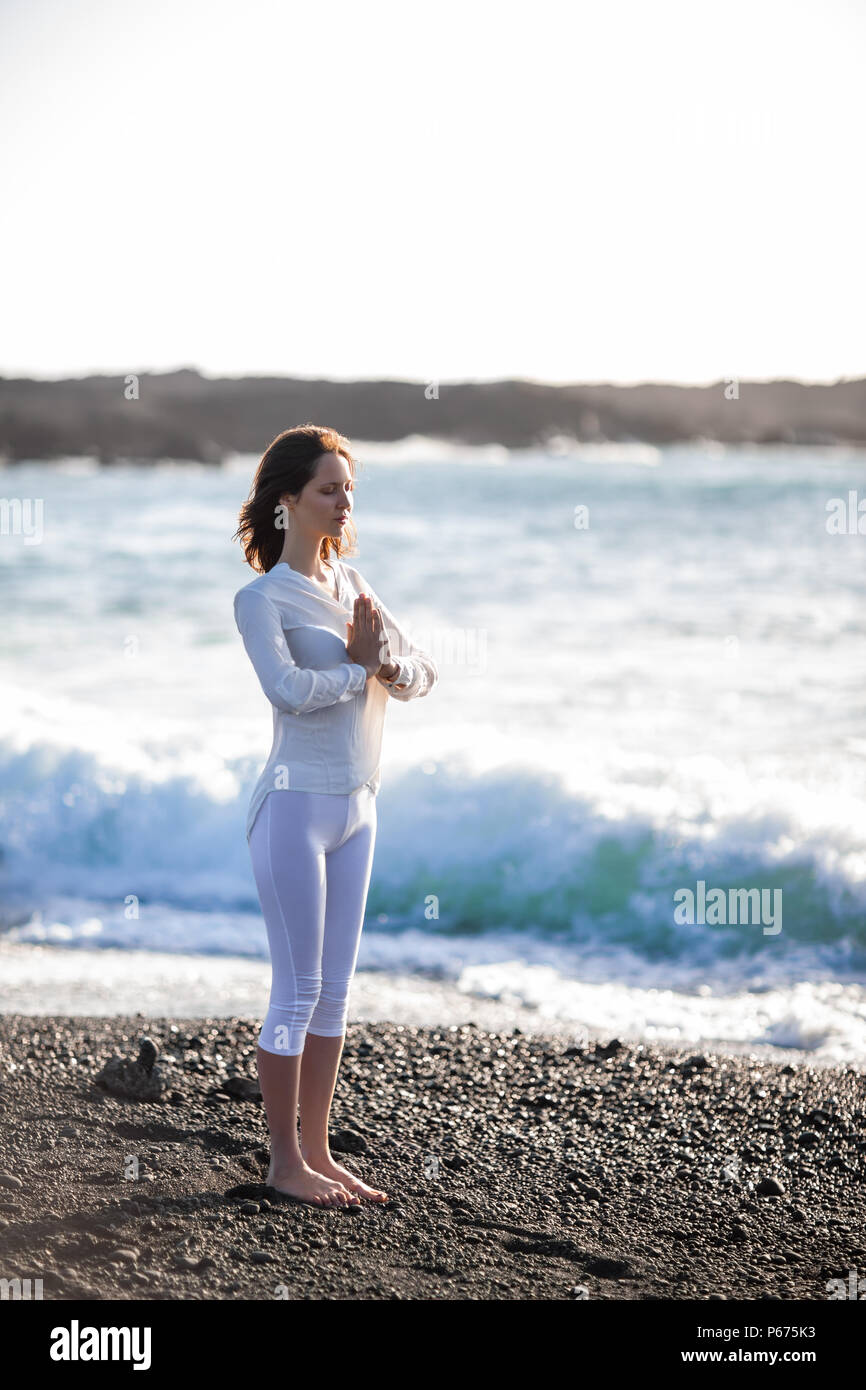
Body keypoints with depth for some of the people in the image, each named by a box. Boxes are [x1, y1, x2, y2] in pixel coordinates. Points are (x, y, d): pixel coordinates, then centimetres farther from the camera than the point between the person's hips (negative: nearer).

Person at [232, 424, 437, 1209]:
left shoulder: (350, 582, 12)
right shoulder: (262, 598, -9)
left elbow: (422, 677, 9)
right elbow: (287, 689, -25)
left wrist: (390, 659, -12)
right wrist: (361, 669, -11)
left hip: (357, 805, 7)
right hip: (298, 804, -7)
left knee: (336, 989, 11)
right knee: (298, 991, -1)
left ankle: (318, 1151, 19)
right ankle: (285, 1160, 8)